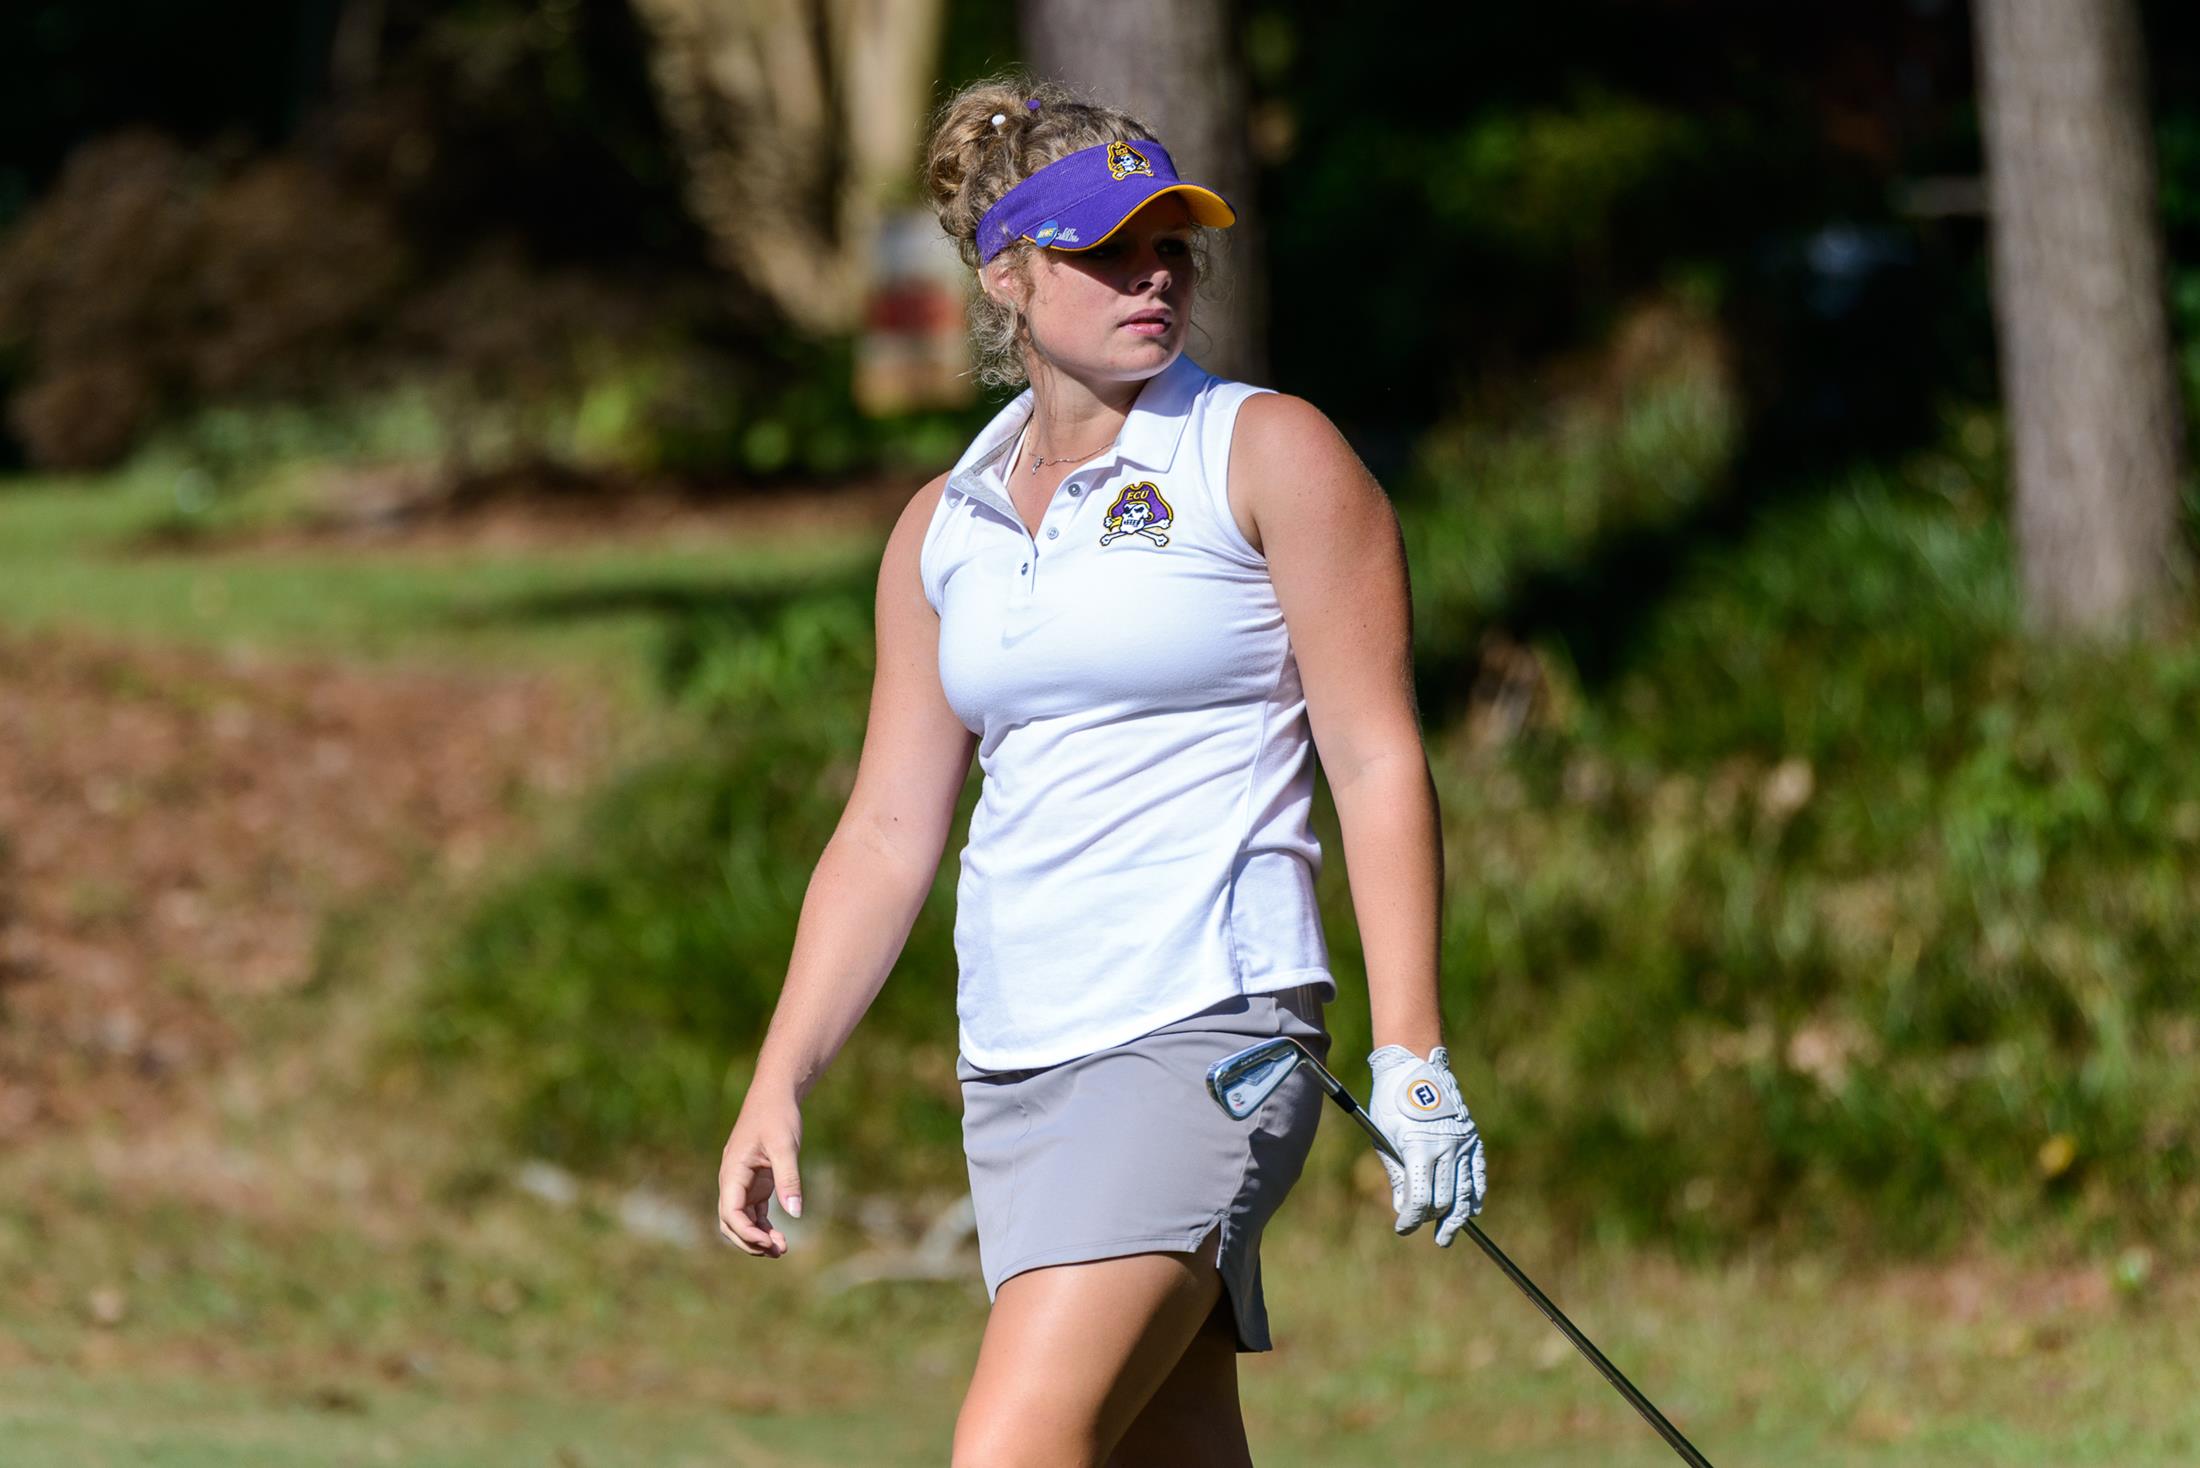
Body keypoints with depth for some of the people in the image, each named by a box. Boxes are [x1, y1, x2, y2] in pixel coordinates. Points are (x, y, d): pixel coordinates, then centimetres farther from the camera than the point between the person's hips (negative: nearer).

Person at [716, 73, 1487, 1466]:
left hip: (1208, 1026, -6)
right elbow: (888, 833, 17)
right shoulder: (943, 528, 14)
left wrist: (1412, 1055, -12)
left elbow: (1379, 762, -5)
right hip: (1016, 1060, 6)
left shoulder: (1272, 455, 0)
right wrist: (778, 1087, 9)